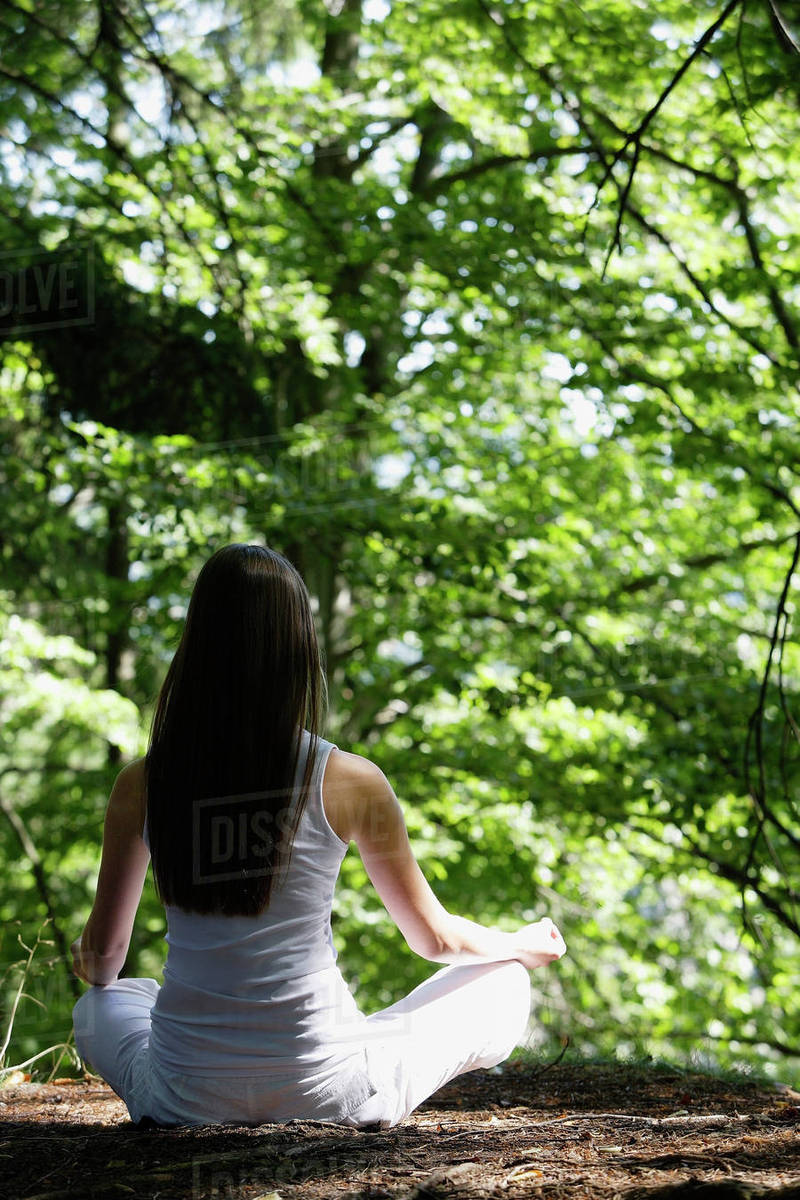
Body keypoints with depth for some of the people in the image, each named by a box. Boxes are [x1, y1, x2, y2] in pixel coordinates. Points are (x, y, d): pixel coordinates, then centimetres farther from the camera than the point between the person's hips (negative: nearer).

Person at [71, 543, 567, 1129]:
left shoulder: (142, 783, -6)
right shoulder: (349, 782, -12)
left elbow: (103, 950, 8)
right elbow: (433, 937, 1)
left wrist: (98, 974, 34)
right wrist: (521, 945, 23)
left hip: (185, 1097, 2)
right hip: (320, 1090, -1)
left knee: (99, 1004, 35)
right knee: (505, 986, 18)